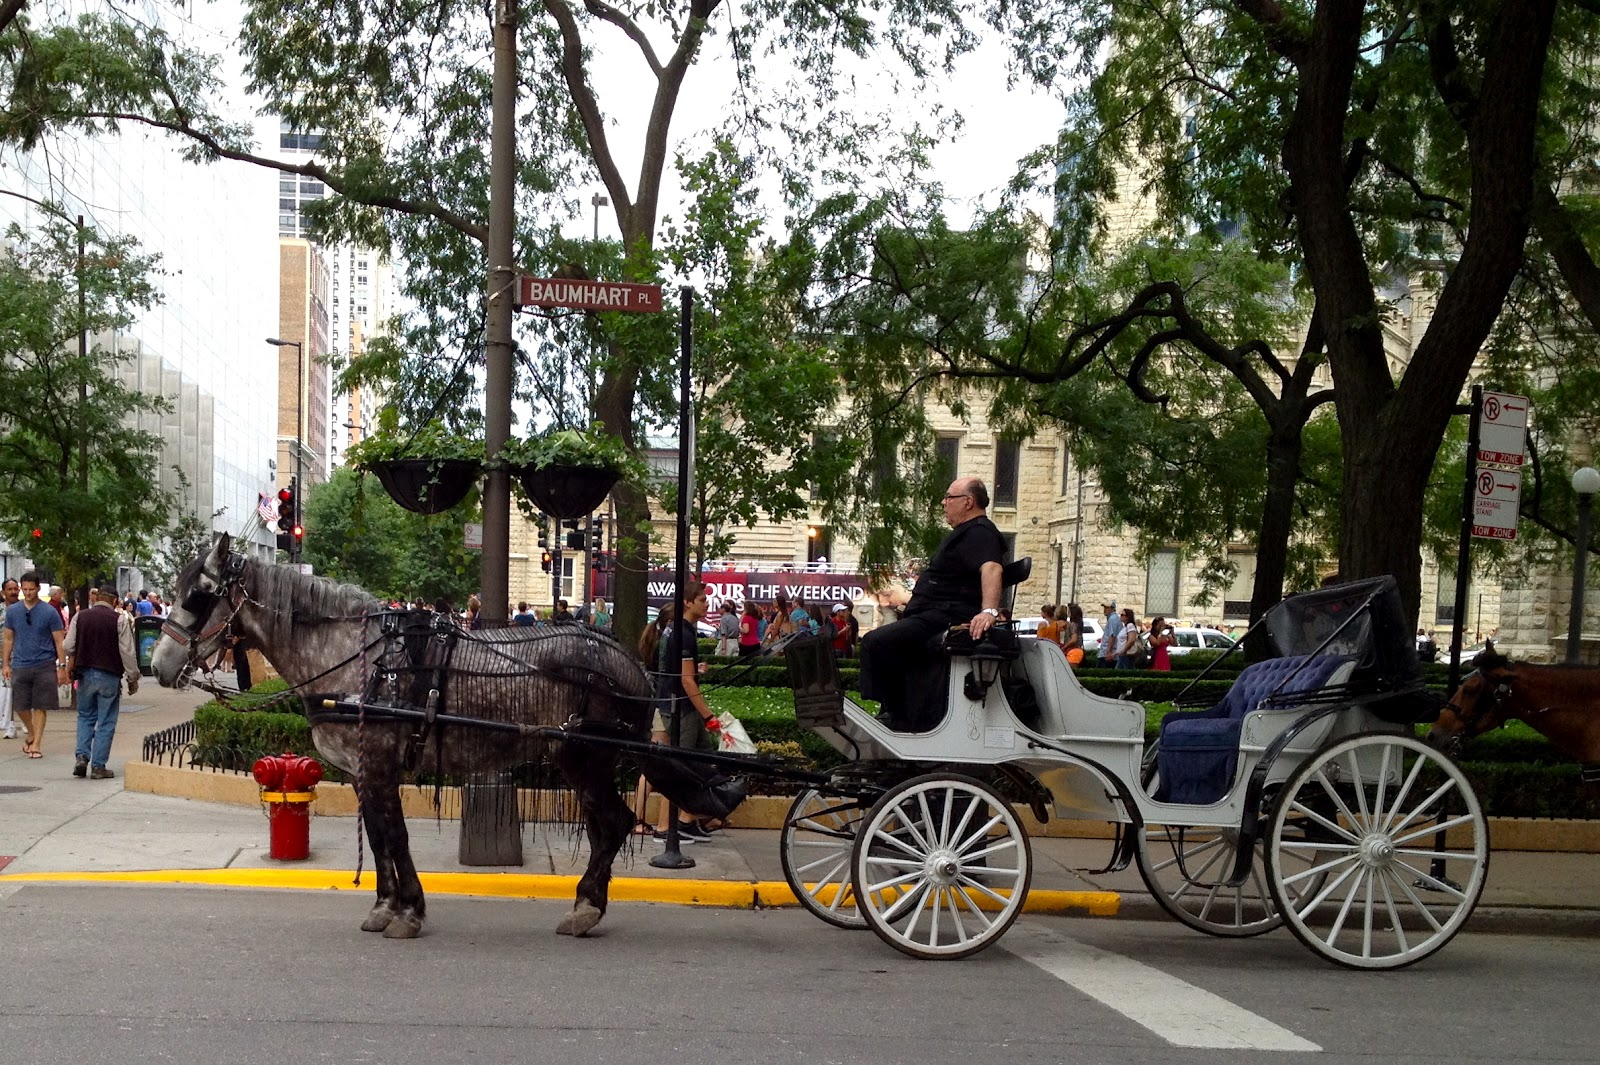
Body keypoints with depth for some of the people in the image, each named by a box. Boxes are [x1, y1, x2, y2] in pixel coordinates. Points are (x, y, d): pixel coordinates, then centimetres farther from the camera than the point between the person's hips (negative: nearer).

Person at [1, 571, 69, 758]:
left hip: (44, 666, -2)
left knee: (40, 707, -1)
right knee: (20, 706, 5)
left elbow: (59, 642, -1)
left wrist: (62, 667, -6)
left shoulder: (49, 612, -3)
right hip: (20, 665, 3)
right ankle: (32, 734, 31)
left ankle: (35, 745, 5)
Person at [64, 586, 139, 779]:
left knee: (85, 717, 19)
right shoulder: (120, 620, -9)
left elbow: (68, 647, 5)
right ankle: (98, 767, 4)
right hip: (109, 676, -3)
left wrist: (71, 663, 25)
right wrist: (133, 678, 1)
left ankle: (82, 756, 4)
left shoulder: (79, 616, 1)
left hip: (85, 674, 3)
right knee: (106, 723, 4)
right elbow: (127, 652, -8)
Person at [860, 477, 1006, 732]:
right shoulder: (966, 532, 24)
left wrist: (989, 610, -46)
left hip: (945, 616, -12)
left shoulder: (979, 533, -13)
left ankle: (896, 715, -16)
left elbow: (990, 568, -32)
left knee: (876, 642, -24)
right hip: (936, 615, 12)